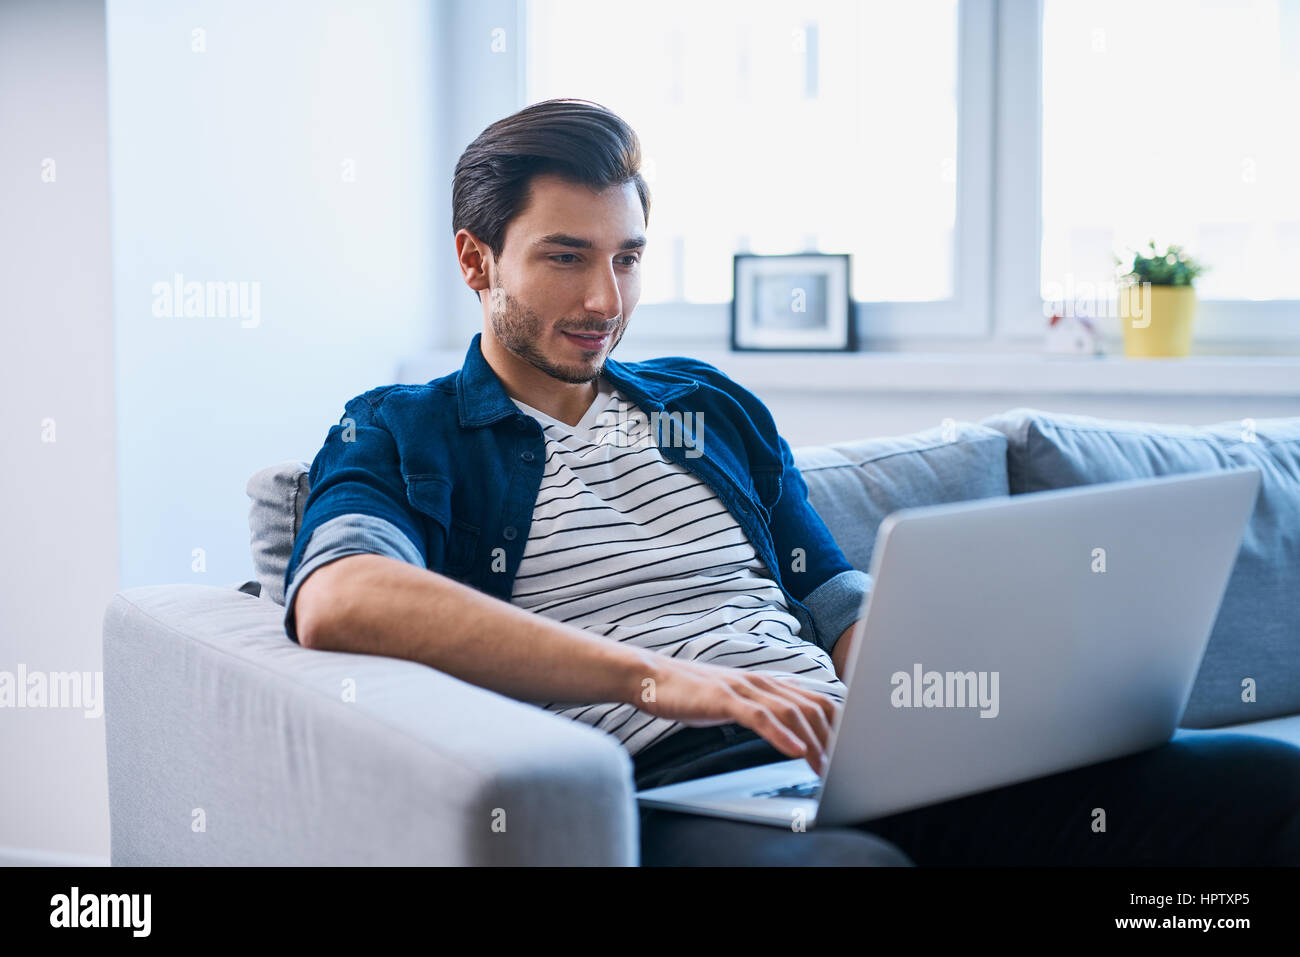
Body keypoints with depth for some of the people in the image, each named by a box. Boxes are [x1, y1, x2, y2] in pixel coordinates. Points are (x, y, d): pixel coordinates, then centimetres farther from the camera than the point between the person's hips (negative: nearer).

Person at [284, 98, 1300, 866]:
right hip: (664, 791, -5)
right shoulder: (399, 436, 10)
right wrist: (658, 678, -21)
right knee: (853, 860, -43)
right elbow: (338, 602, -14)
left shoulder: (716, 405, 27)